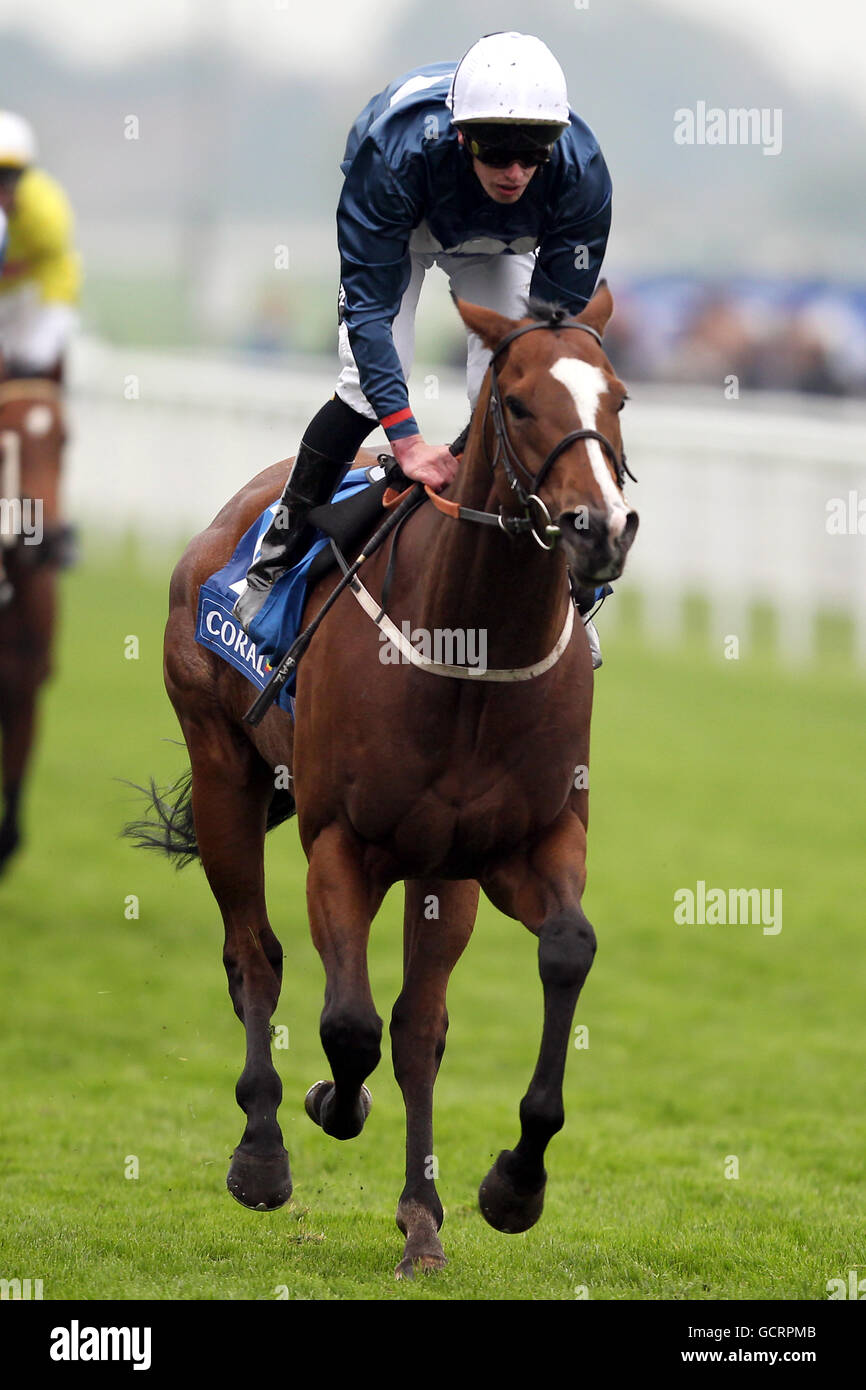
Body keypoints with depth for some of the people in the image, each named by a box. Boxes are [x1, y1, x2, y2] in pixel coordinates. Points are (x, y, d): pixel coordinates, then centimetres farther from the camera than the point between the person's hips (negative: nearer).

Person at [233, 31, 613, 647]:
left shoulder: (581, 173, -37)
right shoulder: (396, 151, -44)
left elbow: (559, 318, -27)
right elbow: (369, 303, -40)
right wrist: (407, 441, -48)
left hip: (500, 240, 2)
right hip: (402, 225, -2)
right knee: (368, 388, -17)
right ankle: (276, 559, 1)